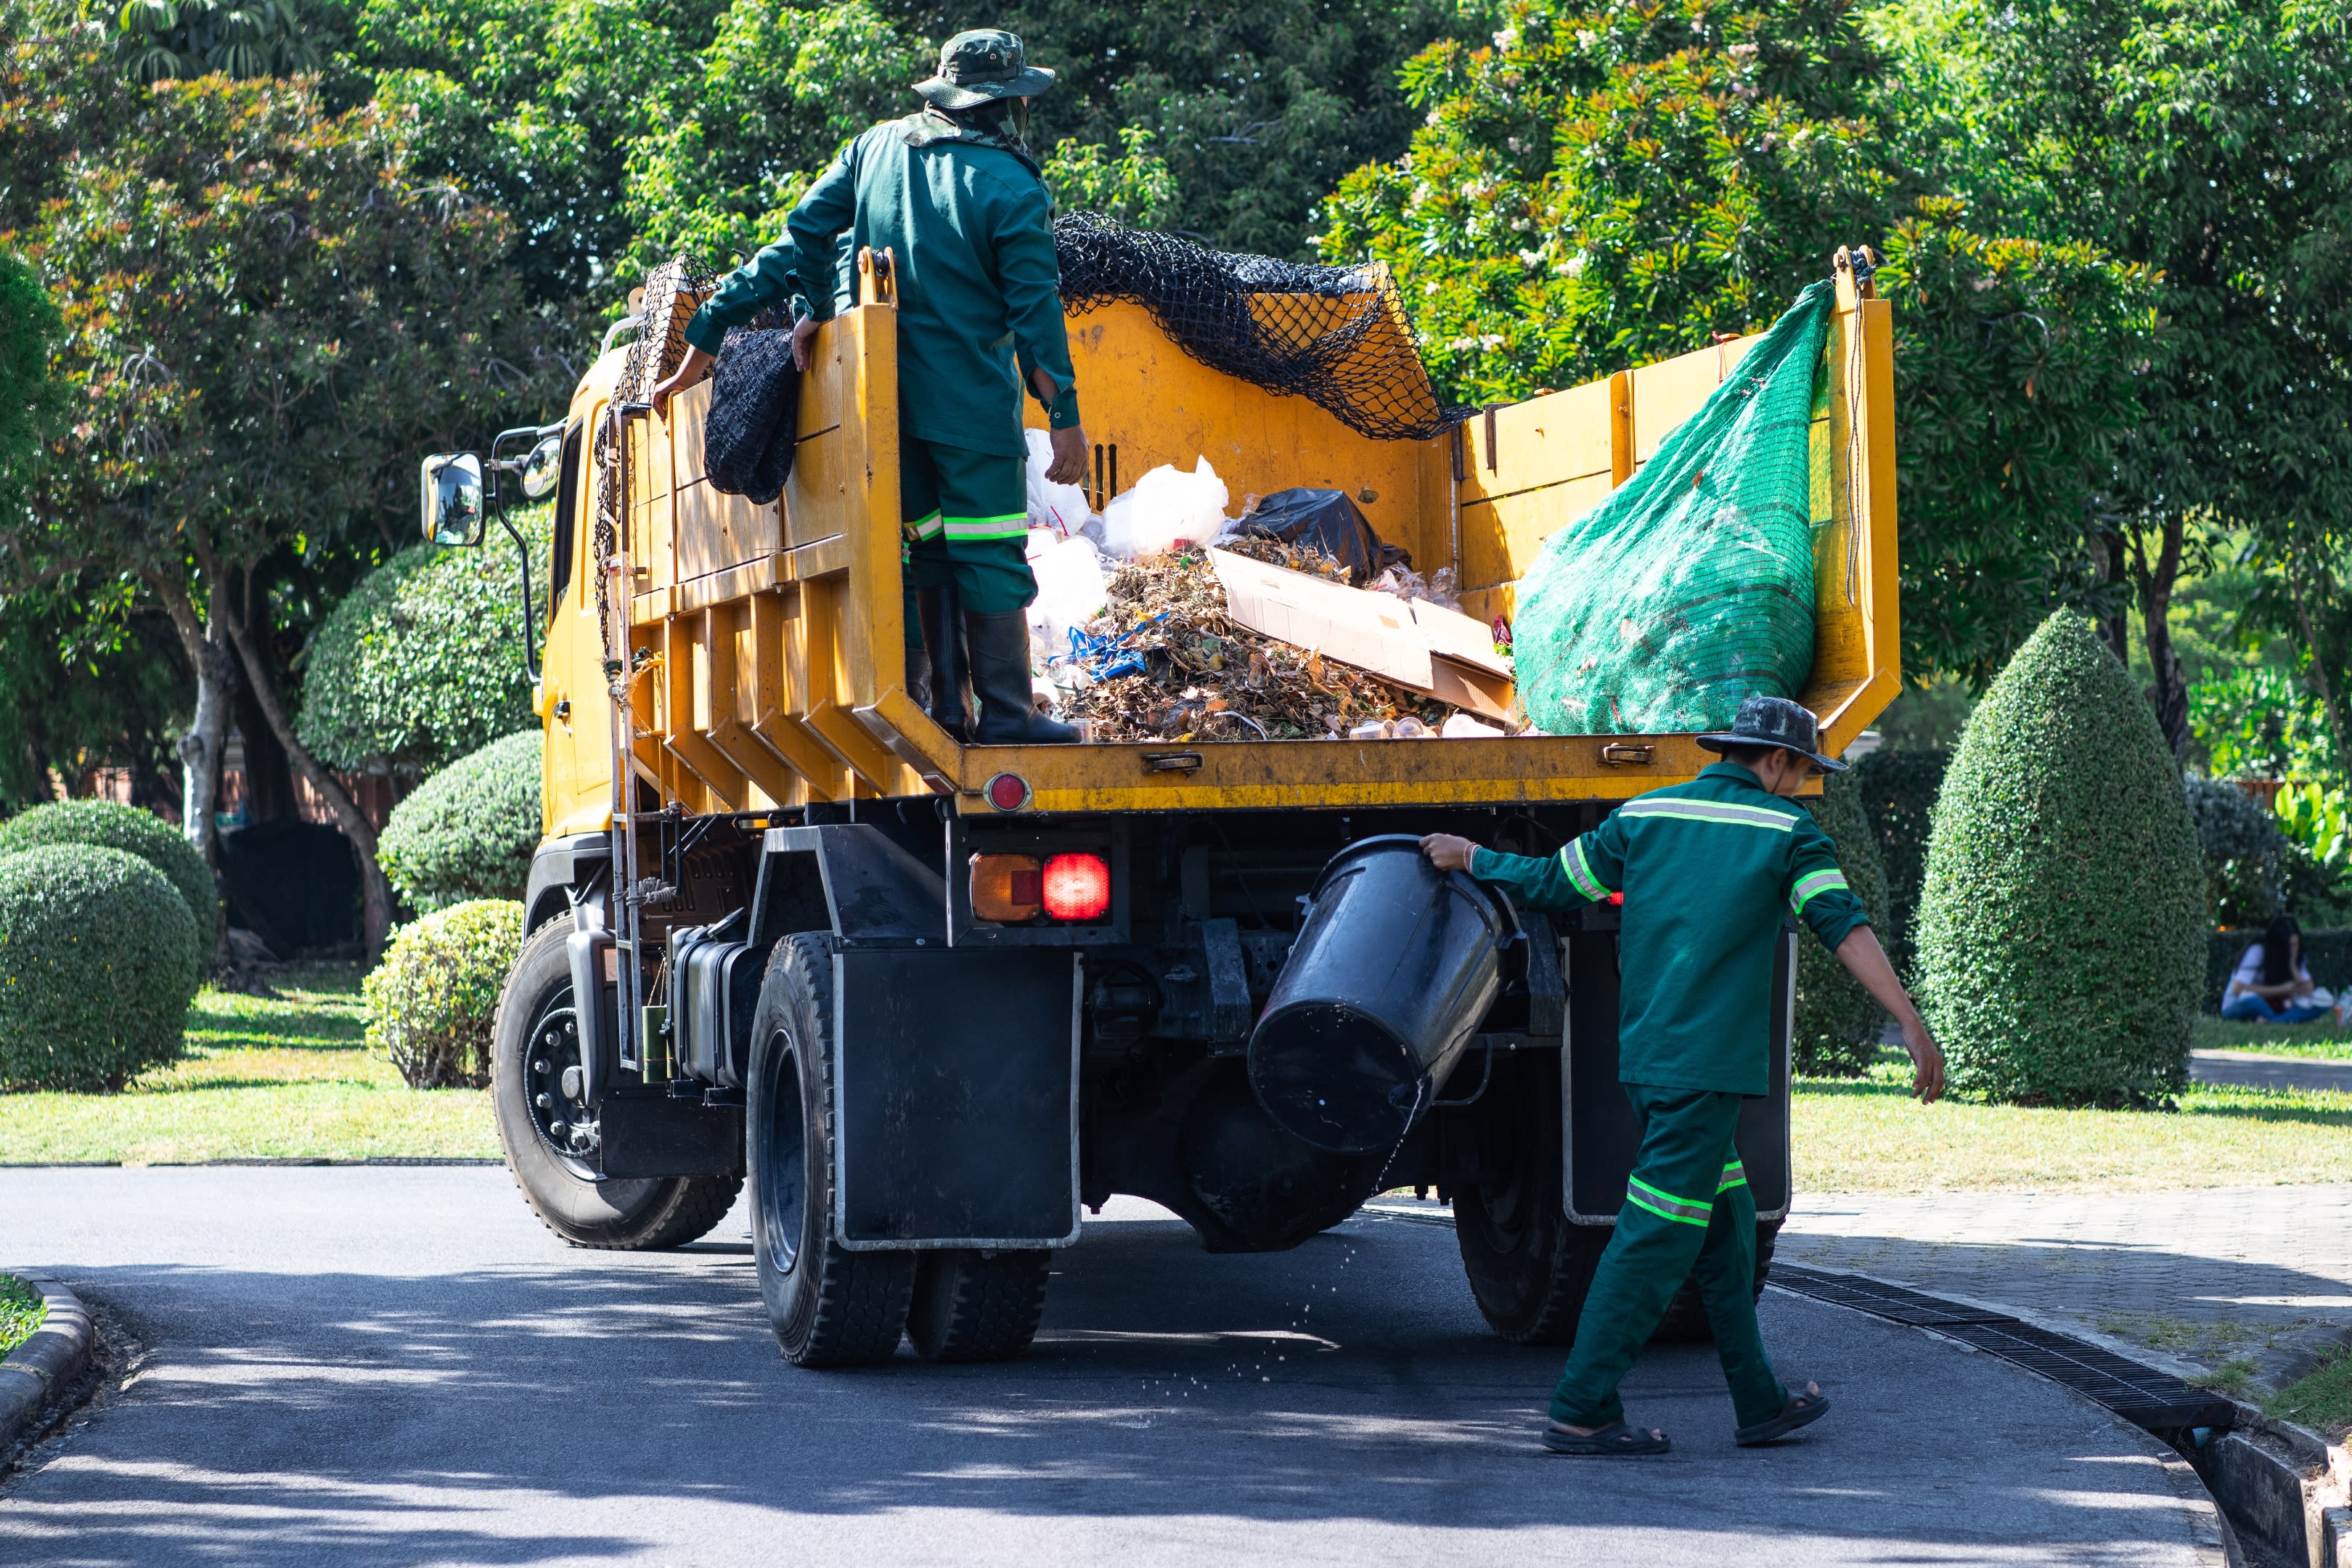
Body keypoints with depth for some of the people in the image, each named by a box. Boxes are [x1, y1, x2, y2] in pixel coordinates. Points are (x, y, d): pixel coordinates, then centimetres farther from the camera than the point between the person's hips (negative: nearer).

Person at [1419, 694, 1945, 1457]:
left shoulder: (1646, 813, 12)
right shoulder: (1786, 830, -1)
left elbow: (1551, 885, 16)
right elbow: (1845, 927, -12)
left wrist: (1466, 856, 33)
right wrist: (1910, 1024, -17)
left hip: (1643, 1052, 7)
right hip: (1709, 1060, -7)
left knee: (1723, 1221, 16)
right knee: (1658, 1234, -4)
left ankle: (1759, 1402, 22)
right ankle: (1581, 1412, -5)